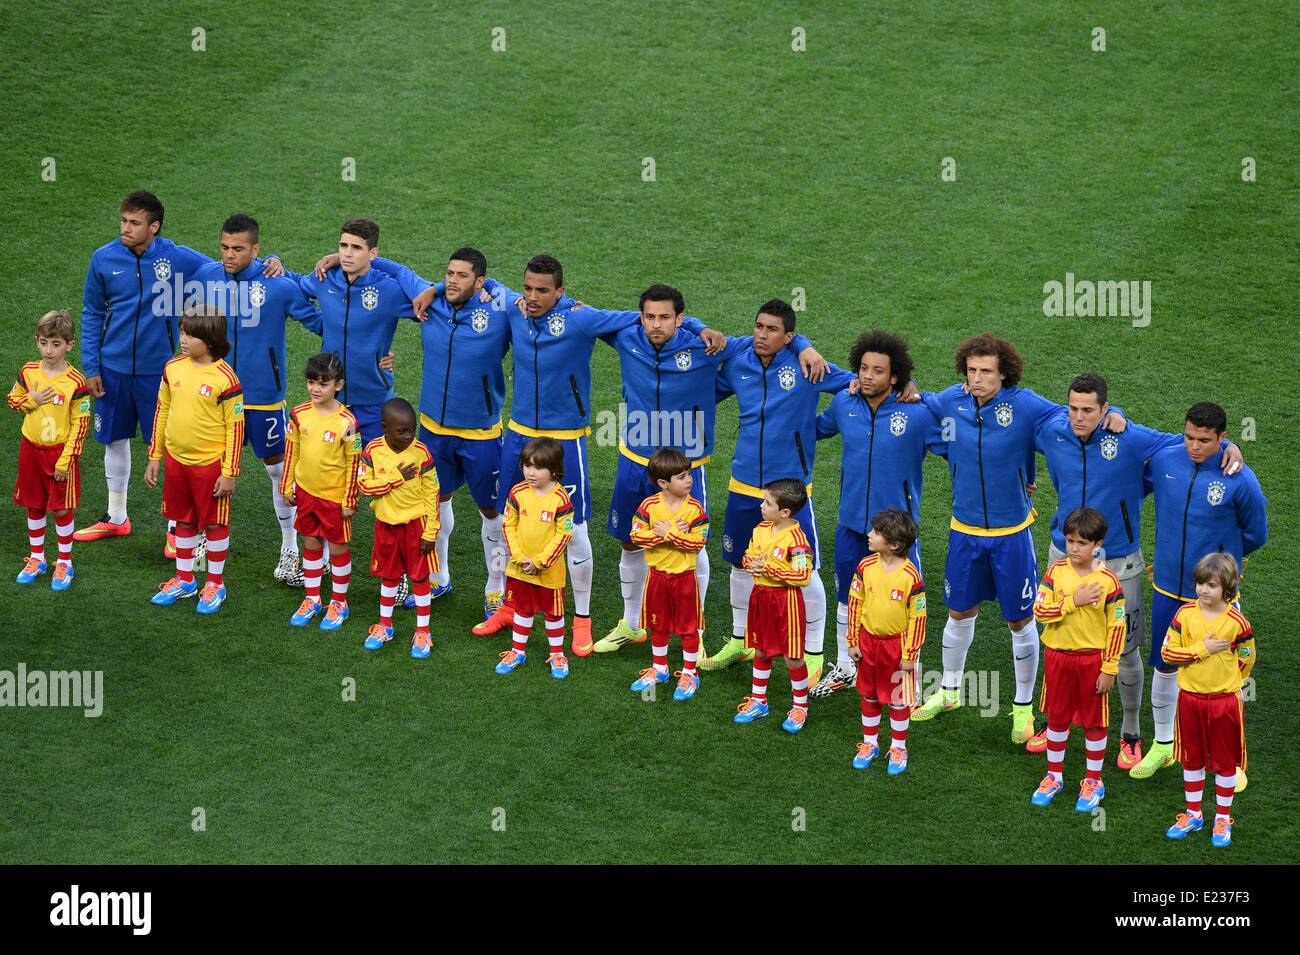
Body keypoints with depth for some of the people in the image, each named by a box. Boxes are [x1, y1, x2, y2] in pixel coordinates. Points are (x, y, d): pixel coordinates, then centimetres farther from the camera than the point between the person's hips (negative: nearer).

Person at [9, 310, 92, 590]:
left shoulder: (76, 382, -17)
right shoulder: (28, 372, -4)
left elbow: (80, 423, -13)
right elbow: (13, 400, 10)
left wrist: (66, 459, -15)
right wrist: (32, 400, -12)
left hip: (60, 452, -4)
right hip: (31, 449, 4)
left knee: (62, 508, 5)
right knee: (34, 506, 15)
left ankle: (64, 563, 18)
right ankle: (37, 558, 30)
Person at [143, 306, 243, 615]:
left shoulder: (225, 379, -18)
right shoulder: (173, 368, -2)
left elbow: (235, 427, -13)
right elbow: (162, 412, 9)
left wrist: (229, 473, -12)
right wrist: (154, 457, 9)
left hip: (210, 463, -5)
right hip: (176, 459, 5)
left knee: (214, 523, 8)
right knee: (183, 521, 17)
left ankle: (215, 584, 22)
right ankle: (184, 580, 32)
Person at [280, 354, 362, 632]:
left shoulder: (346, 422, -18)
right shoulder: (299, 414, -6)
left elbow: (353, 463, -12)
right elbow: (291, 452, 6)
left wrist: (350, 500, -9)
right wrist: (287, 486, 8)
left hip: (335, 495, -4)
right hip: (306, 491, 4)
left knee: (338, 547, 9)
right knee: (310, 544, 16)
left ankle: (339, 603, 23)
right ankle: (311, 599, 30)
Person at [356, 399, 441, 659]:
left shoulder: (420, 452, -16)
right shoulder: (373, 450, -11)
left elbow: (431, 493, -11)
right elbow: (364, 484, -13)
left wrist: (430, 532, -11)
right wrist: (396, 477, -21)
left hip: (415, 523, -2)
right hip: (386, 523, 2)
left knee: (419, 576, 7)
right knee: (389, 576, 18)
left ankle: (422, 632, 17)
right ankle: (385, 625, 34)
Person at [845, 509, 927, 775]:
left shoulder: (910, 575, -21)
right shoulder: (866, 566, -9)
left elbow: (918, 617, -13)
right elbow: (855, 603, 1)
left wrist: (911, 654, -11)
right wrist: (853, 641, 2)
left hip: (897, 644, -4)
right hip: (868, 641, 4)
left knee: (899, 699, 10)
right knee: (869, 695, 17)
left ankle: (898, 749, 25)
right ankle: (870, 744, 33)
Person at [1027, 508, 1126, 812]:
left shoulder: (1108, 581, -14)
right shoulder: (1056, 571, -7)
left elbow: (1117, 627, -10)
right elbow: (1039, 610, -12)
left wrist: (1109, 669, -10)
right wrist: (1073, 601, -22)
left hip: (1092, 659, -3)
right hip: (1058, 655, 3)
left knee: (1094, 720, 9)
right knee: (1057, 717, 15)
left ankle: (1093, 781, 23)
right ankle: (1054, 776, 30)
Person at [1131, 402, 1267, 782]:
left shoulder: (1240, 480, -18)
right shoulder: (1164, 461, -9)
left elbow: (1255, 534, -2)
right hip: (1168, 589, 3)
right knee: (1164, 668, 16)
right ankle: (1163, 744, 35)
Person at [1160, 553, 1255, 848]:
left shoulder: (1237, 622, -14)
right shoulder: (1185, 614, -8)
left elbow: (1245, 661, 0)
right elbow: (1167, 652, -10)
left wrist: (1223, 681, 3)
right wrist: (1202, 649, -19)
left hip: (1224, 701, -2)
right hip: (1190, 698, 2)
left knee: (1225, 762, 9)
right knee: (1191, 759, 15)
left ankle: (1223, 819, 22)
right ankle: (1193, 814, 30)